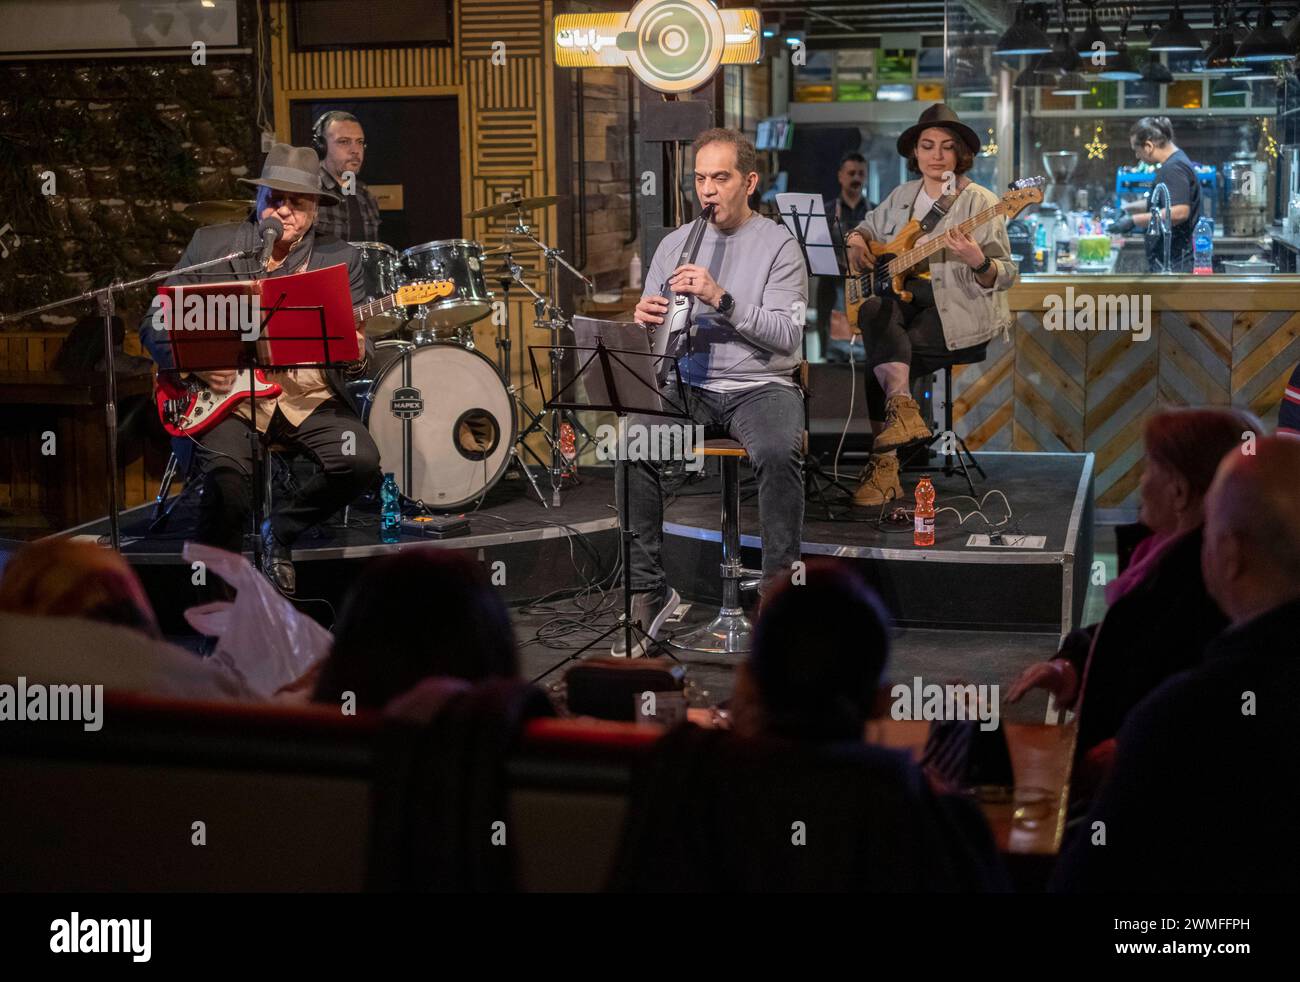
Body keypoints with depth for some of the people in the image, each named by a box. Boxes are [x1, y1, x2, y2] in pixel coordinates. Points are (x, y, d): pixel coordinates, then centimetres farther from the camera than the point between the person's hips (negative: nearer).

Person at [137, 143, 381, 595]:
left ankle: (280, 530, 6)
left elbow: (358, 340, 6)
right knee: (227, 469, -31)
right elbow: (155, 323, 5)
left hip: (309, 397, 2)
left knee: (362, 462, -23)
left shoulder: (340, 258, 6)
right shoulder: (210, 245, 4)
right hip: (225, 393, -2)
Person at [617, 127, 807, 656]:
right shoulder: (674, 243, 12)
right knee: (631, 445, -25)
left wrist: (722, 299, -22)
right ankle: (648, 591, -16)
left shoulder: (778, 244, -1)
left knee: (778, 453, -35)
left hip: (760, 384, -3)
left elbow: (787, 336, -11)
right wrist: (645, 320, -12)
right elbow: (652, 335, 12)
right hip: (689, 384, 3)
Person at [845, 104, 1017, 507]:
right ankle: (901, 408, -32)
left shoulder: (979, 202, -4)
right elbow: (867, 227, 32)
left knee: (880, 357, -24)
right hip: (908, 297, 6)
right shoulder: (901, 197, 13)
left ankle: (883, 463, -20)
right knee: (874, 312, -27)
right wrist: (856, 240, 8)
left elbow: (1006, 277, -9)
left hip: (960, 311, -6)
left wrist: (978, 262, -30)